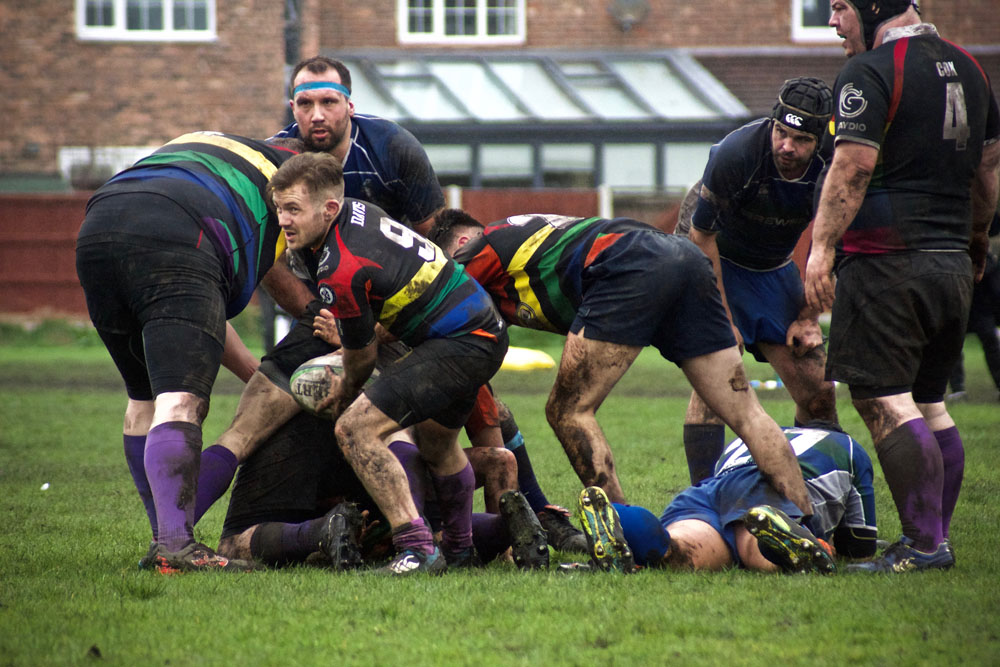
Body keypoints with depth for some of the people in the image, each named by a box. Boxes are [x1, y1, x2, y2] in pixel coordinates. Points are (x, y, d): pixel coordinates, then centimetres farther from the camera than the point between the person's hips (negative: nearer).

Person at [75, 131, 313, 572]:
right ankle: (175, 544, -28)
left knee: (145, 401, 20)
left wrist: (259, 378, 34)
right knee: (180, 400, -14)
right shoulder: (288, 167, 29)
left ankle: (165, 540, 23)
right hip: (172, 239, -6)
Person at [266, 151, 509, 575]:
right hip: (485, 329, 11)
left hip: (463, 345, -11)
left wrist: (346, 394, 12)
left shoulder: (340, 272, -24)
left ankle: (417, 549, -22)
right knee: (436, 444, 32)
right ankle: (460, 544, 53)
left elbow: (362, 355, -8)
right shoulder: (354, 212, 3)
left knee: (355, 428, -19)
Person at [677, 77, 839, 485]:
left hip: (773, 268, 4)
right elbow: (701, 236, -19)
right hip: (710, 260, -4)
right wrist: (722, 318, -19)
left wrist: (809, 317, -4)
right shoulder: (736, 154, -31)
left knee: (817, 392, -3)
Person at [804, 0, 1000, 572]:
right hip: (952, 263, 8)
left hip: (887, 261, -8)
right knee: (929, 403, 14)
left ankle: (924, 543, -14)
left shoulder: (870, 72, -9)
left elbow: (854, 166, -17)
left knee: (883, 401, -8)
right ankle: (938, 539, 14)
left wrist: (823, 246, -16)